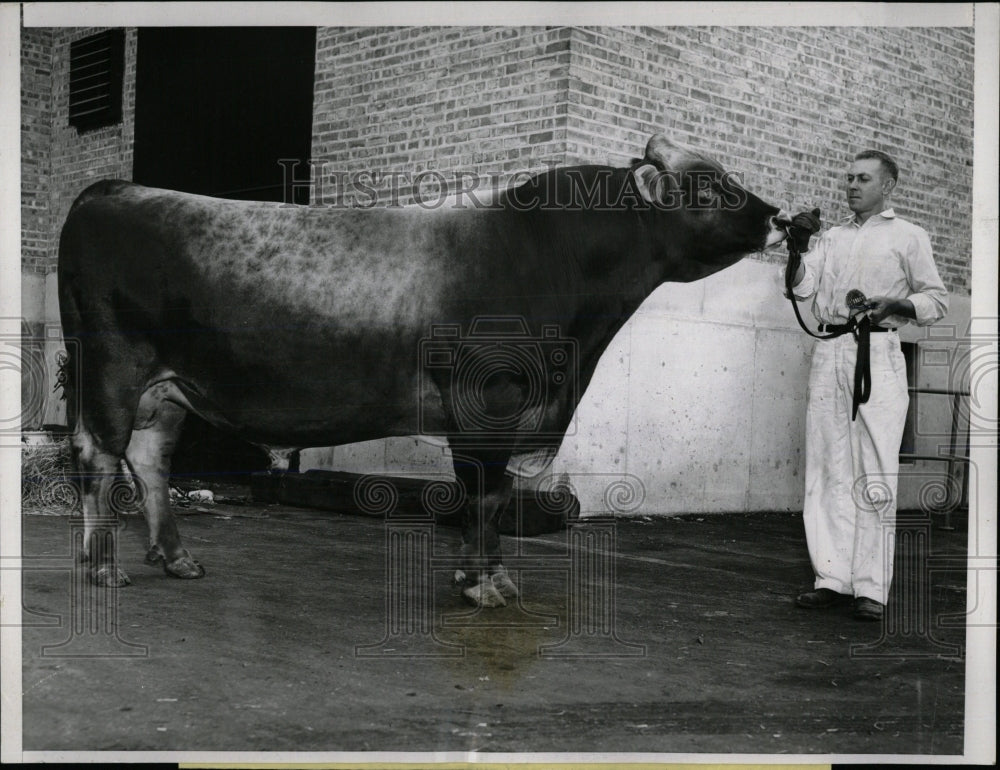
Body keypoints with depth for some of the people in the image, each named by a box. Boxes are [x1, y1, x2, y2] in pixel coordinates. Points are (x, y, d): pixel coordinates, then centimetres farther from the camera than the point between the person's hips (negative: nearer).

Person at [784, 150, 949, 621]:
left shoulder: (908, 236, 11)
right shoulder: (832, 238, 23)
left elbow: (937, 301, 8)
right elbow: (801, 288, 12)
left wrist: (894, 305, -9)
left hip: (877, 354, -4)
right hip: (829, 353, 4)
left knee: (874, 476, -8)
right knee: (828, 472, 1)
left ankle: (871, 588, -7)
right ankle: (833, 579, 6)